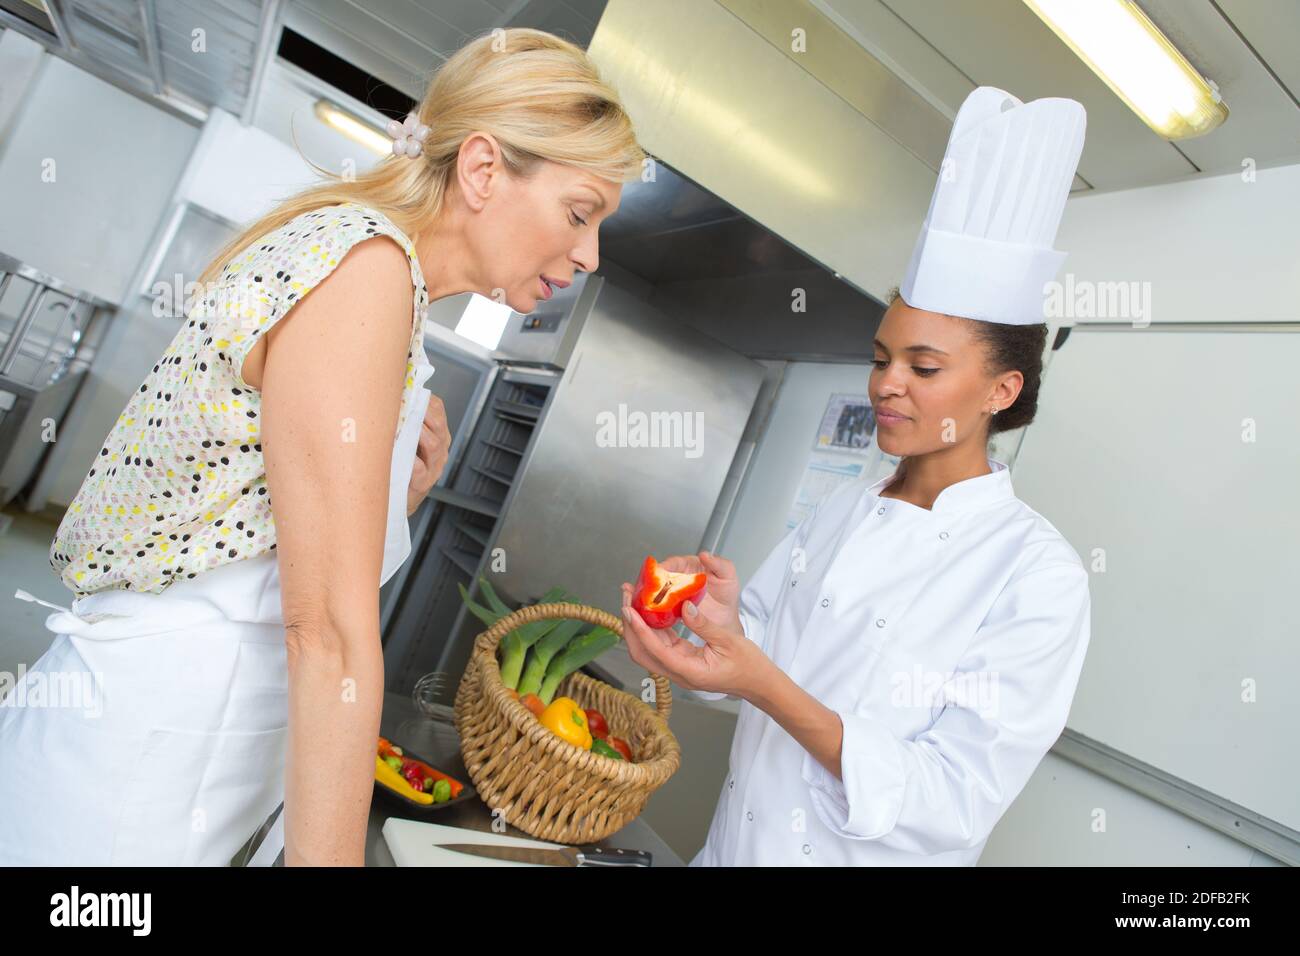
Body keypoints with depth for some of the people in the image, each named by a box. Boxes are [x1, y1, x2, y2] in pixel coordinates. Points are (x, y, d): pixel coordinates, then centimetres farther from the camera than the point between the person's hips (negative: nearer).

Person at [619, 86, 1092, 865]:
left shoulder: (1039, 576, -20)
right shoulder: (843, 511, -2)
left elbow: (951, 807, -23)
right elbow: (758, 649, 5)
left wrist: (760, 682, -32)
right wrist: (722, 621, -17)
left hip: (863, 853, -5)